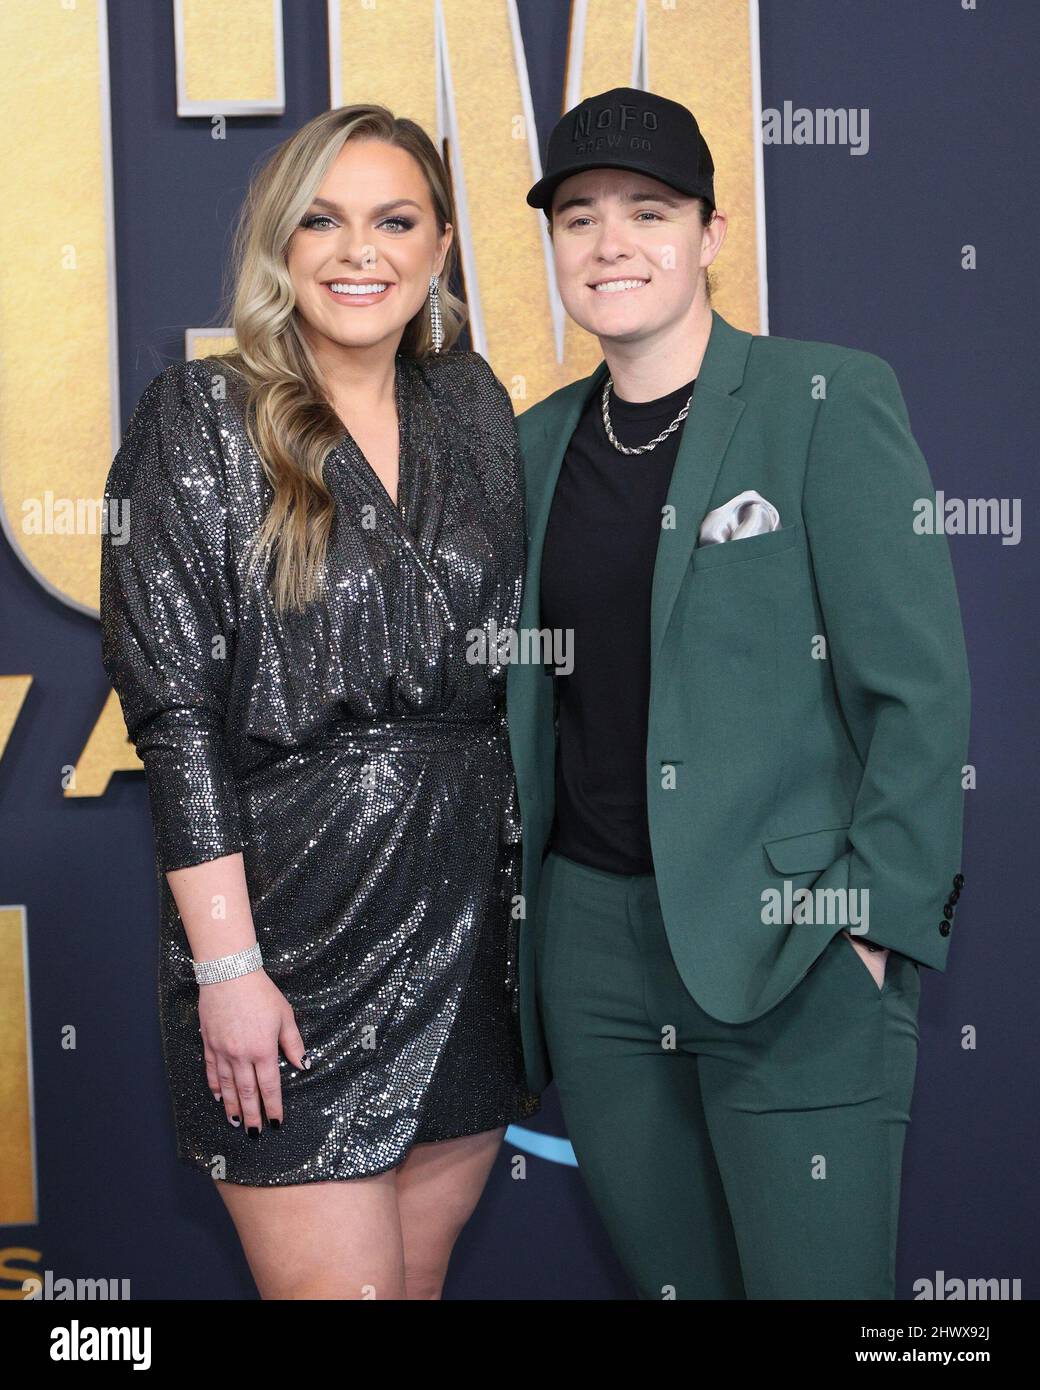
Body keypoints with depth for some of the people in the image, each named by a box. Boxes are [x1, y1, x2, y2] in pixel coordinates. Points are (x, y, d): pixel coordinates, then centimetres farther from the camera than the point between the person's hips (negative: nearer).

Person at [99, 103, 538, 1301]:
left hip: (471, 911, 5)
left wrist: (539, 882, 7)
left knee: (423, 1266, 13)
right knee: (339, 1281, -1)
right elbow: (175, 708, -10)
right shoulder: (200, 418, -5)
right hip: (294, 920, -4)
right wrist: (226, 964, -14)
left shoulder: (471, 406, 9)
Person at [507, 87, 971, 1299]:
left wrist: (877, 919, -14)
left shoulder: (826, 401, -5)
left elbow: (920, 686, -9)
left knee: (816, 1277, 0)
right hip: (590, 932, 5)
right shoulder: (541, 442, 11)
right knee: (667, 1275, 14)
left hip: (792, 943, -5)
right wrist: (508, 904, 9)